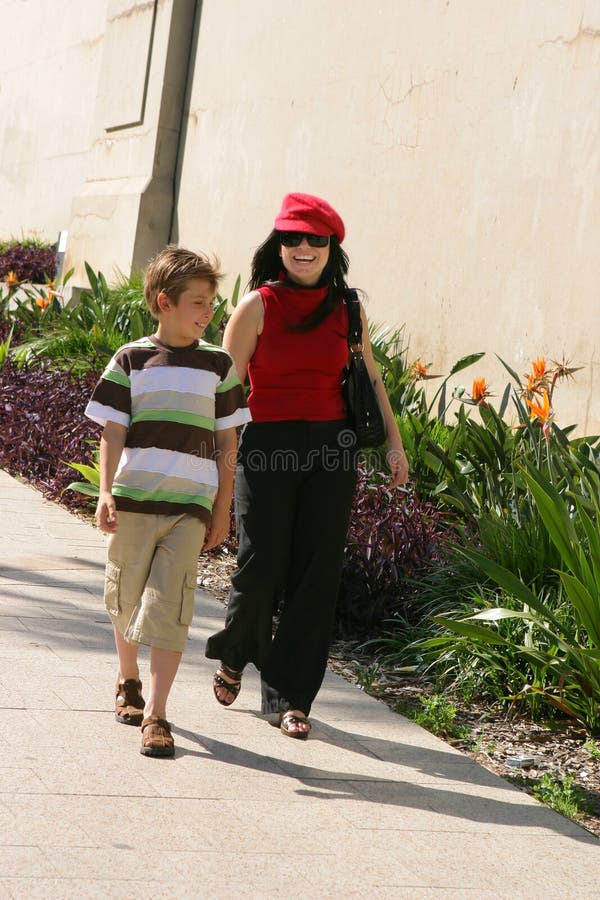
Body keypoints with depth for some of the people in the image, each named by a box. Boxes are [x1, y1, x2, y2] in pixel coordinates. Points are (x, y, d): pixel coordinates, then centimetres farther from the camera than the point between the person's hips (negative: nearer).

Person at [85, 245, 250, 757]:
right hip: (134, 500, 0)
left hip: (191, 506, 0)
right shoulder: (132, 360, 1)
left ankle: (155, 716, -8)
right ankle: (128, 683, 38)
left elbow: (227, 443, 9)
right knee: (127, 600, 13)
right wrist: (106, 493, -10)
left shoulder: (219, 365, 5)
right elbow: (113, 433, 1)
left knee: (169, 608, -9)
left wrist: (222, 510, 6)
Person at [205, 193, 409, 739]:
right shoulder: (258, 305, -3)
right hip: (267, 448, -3)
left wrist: (394, 442, 15)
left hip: (332, 447, 3)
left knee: (318, 573, 0)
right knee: (261, 566, -4)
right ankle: (233, 656, 29)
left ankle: (290, 696, 11)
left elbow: (369, 376, 17)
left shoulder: (345, 308, 7)